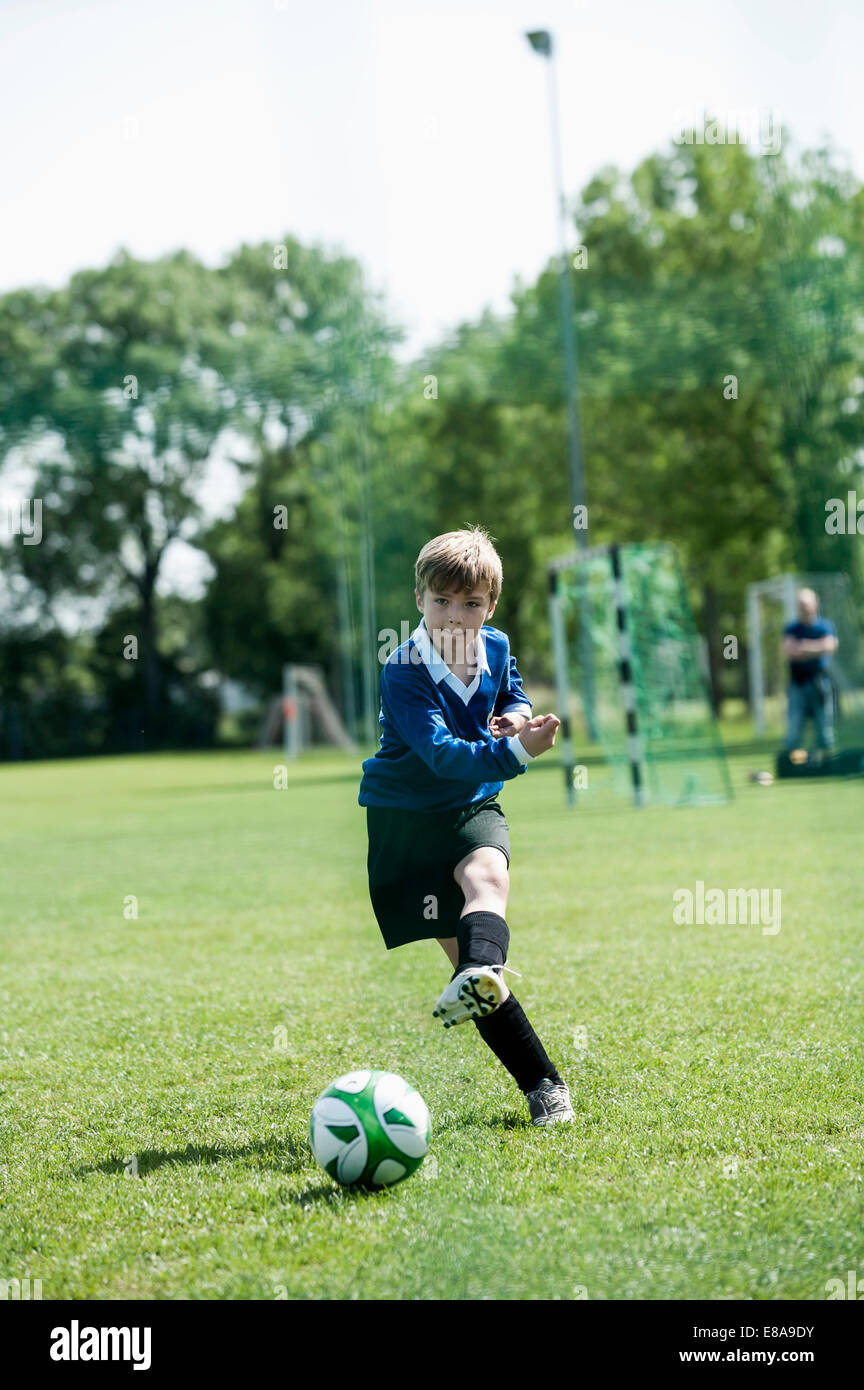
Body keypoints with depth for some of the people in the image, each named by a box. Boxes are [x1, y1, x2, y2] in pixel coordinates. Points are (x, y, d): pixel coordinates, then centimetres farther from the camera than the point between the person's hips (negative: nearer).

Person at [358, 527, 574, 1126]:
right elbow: (442, 754, -35)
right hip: (406, 813, -3)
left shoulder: (495, 647, -2)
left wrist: (518, 713, -4)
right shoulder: (404, 673, -22)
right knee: (456, 946, -5)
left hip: (472, 806, 3)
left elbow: (513, 692, 21)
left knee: (487, 875, -33)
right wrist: (514, 751, -50)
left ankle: (483, 977, -61)